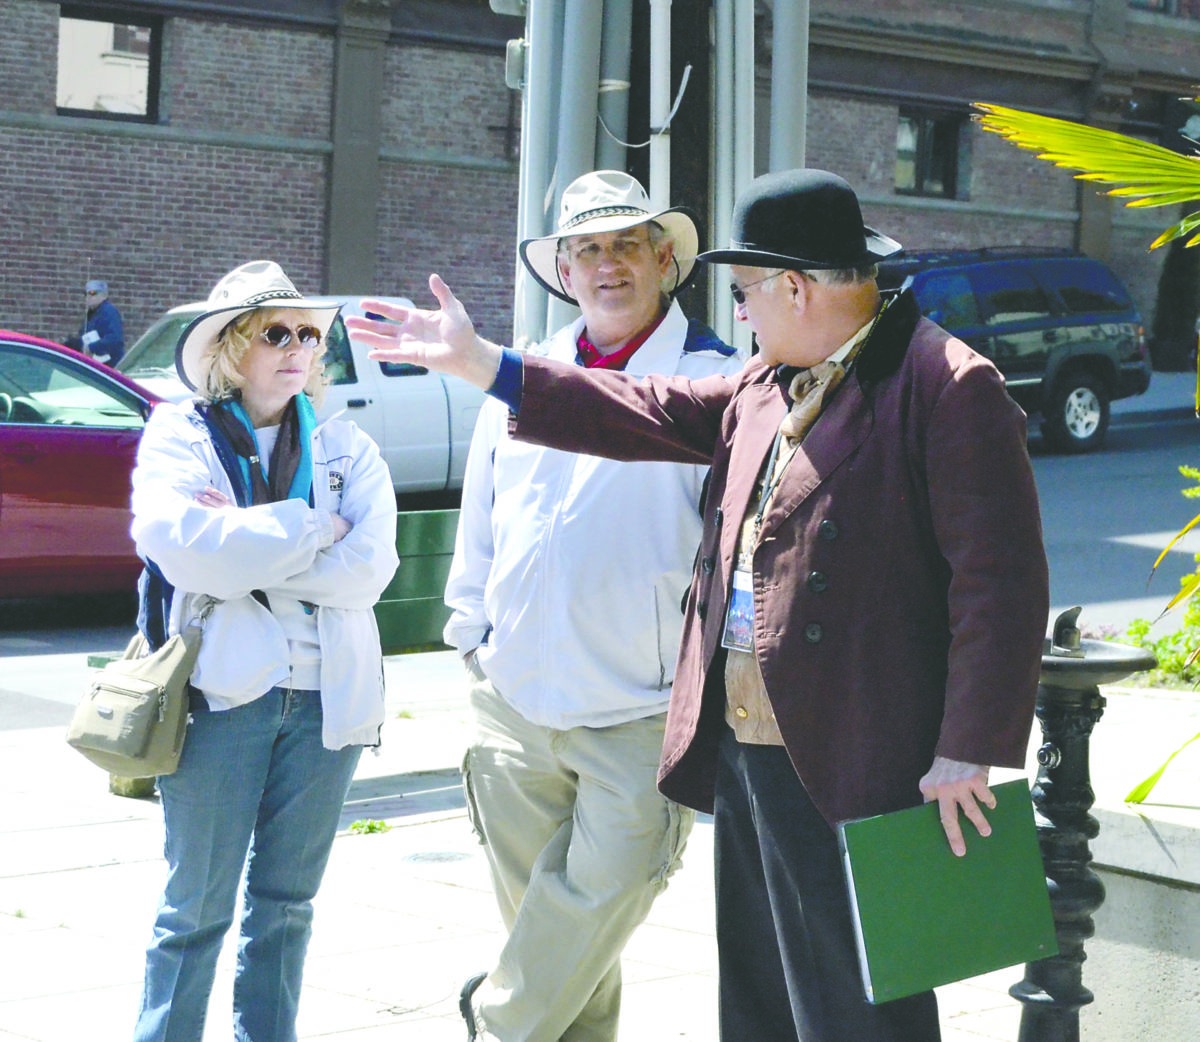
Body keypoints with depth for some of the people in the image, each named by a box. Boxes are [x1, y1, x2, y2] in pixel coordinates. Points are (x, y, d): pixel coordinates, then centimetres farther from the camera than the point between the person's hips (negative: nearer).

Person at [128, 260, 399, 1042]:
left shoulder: (346, 448, 8)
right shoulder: (178, 435, 2)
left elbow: (370, 567, -7)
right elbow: (179, 545, -17)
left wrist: (241, 542, -13)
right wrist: (312, 528, -11)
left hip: (325, 697, 3)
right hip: (221, 693, -3)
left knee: (285, 902, 12)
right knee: (198, 907, 2)